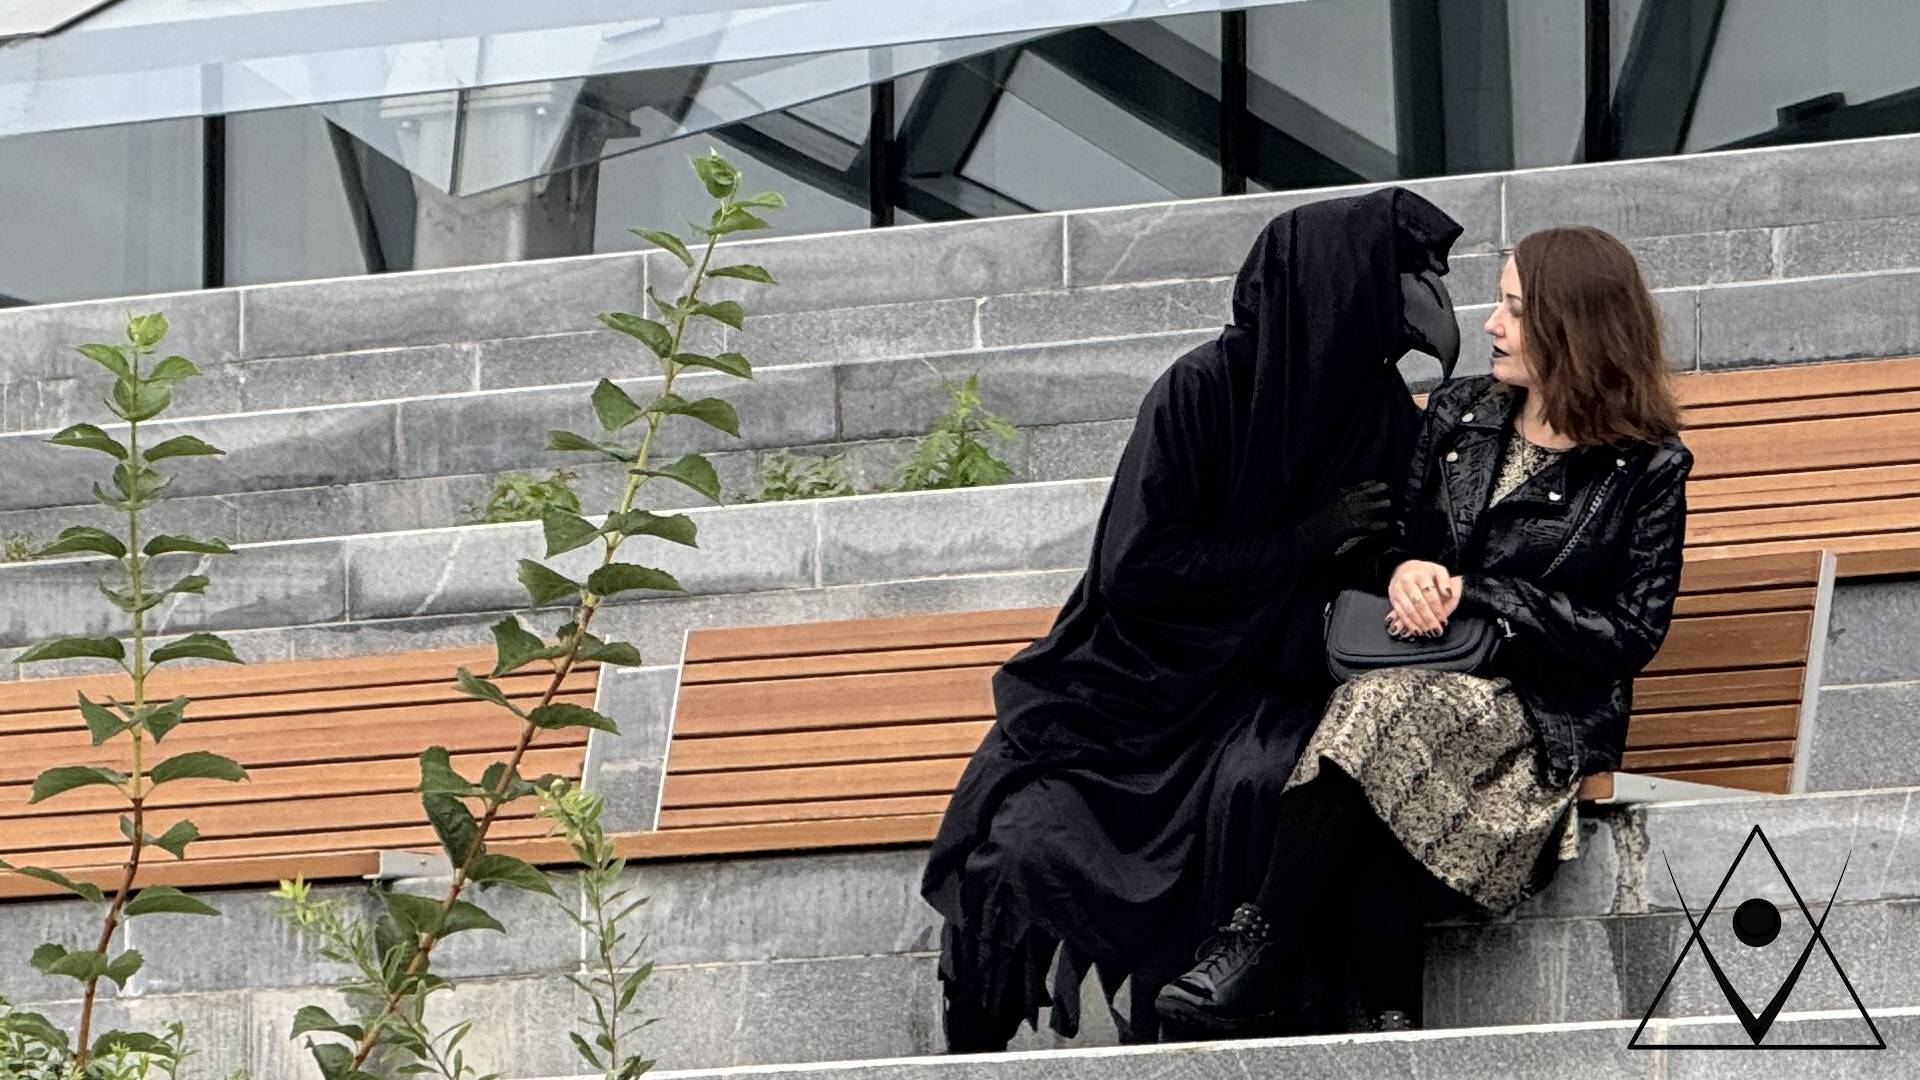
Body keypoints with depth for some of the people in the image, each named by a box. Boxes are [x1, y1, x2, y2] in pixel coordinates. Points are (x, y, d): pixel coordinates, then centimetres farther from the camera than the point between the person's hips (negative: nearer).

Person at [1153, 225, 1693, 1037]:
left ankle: (1251, 959, -35)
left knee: (1382, 711, -36)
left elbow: (1632, 633, -3)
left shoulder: (1647, 469, 1)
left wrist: (1476, 596, -9)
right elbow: (1389, 537, 21)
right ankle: (1388, 1023, -35)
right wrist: (1402, 571, -6)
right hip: (1430, 680, 5)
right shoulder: (1457, 415, 16)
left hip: (1547, 716, -5)